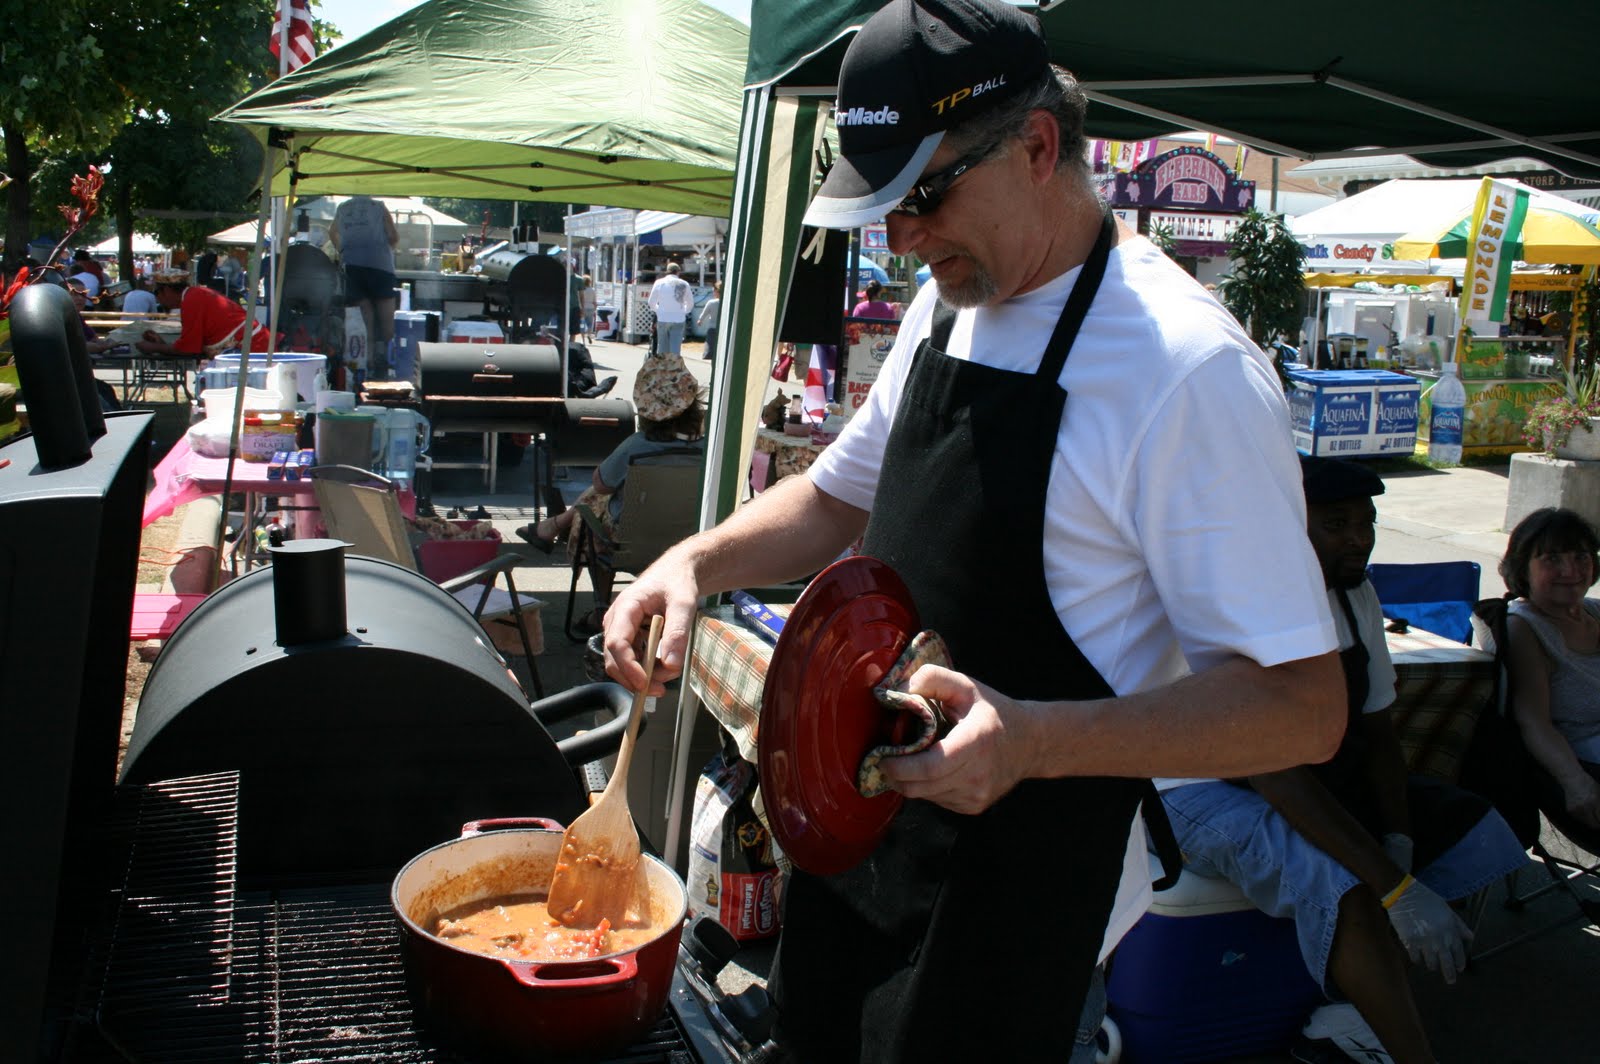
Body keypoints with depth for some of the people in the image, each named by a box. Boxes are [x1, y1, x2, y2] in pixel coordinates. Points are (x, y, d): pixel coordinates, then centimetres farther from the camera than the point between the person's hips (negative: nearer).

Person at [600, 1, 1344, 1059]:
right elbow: (839, 495, 17)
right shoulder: (949, 304, 3)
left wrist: (1033, 743, -36)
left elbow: (1301, 706, -24)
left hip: (1024, 900, -8)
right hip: (862, 838, 8)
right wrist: (694, 563, -1)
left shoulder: (1186, 368, -24)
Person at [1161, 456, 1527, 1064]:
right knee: (1336, 877, -35)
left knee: (1472, 829, 0)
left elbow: (1377, 731, 6)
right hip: (1207, 790, -9)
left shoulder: (1356, 594, 0)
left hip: (1326, 779, 9)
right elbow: (1274, 772, -31)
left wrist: (1398, 844, -11)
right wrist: (1397, 888, -34)